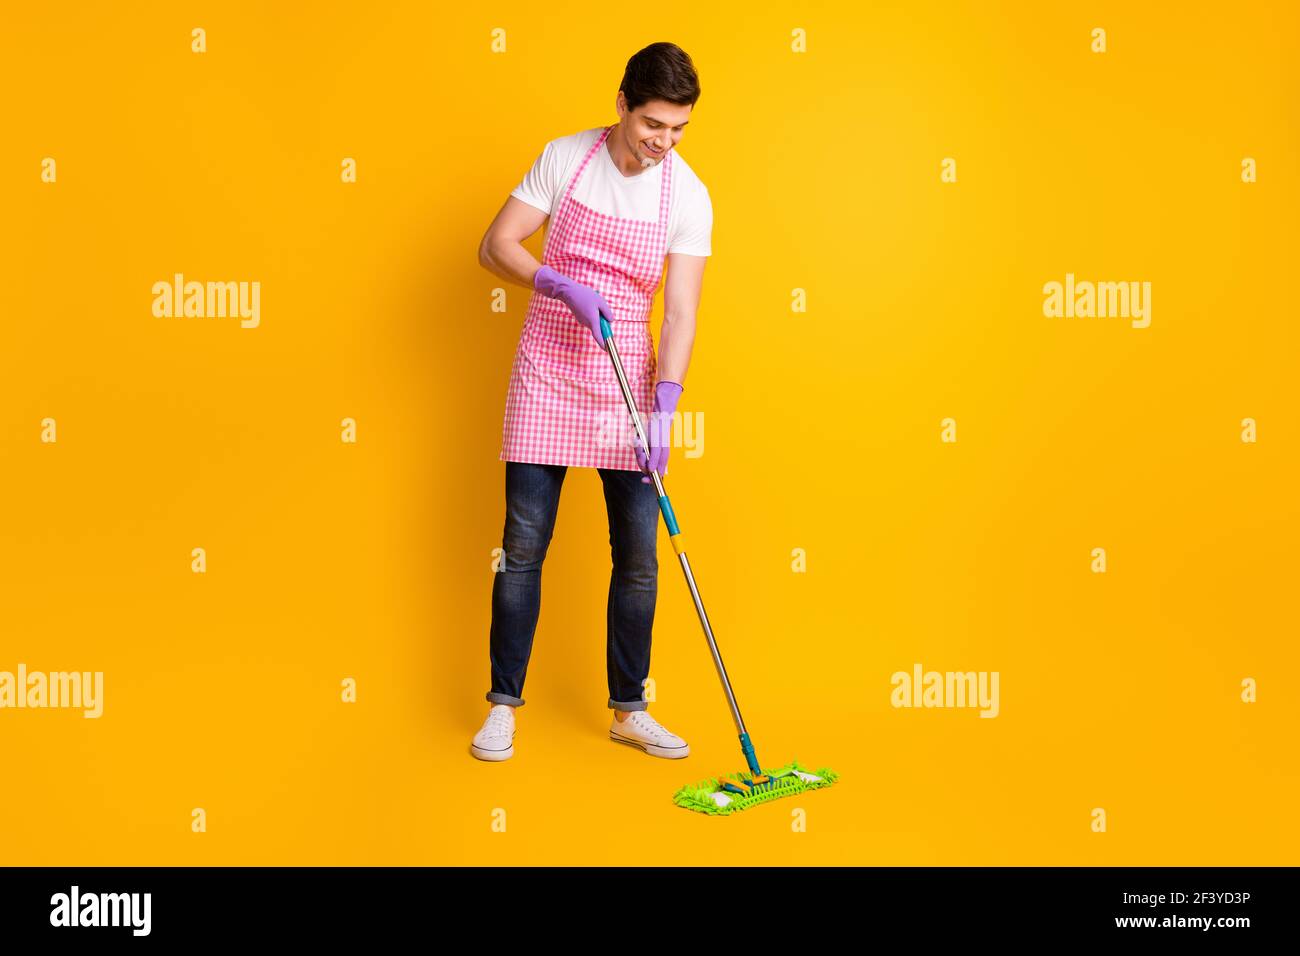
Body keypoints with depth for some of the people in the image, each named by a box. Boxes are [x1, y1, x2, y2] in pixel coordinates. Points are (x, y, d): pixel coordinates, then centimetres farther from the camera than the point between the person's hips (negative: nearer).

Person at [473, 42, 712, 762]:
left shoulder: (688, 196, -4)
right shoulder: (563, 158, -3)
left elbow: (681, 311, -8)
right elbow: (494, 246, -3)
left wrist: (664, 410, -19)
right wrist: (562, 286, -20)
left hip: (627, 380, 1)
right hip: (546, 375, -1)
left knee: (639, 553, 3)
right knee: (523, 545, 0)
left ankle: (629, 710, 18)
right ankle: (502, 707, 14)